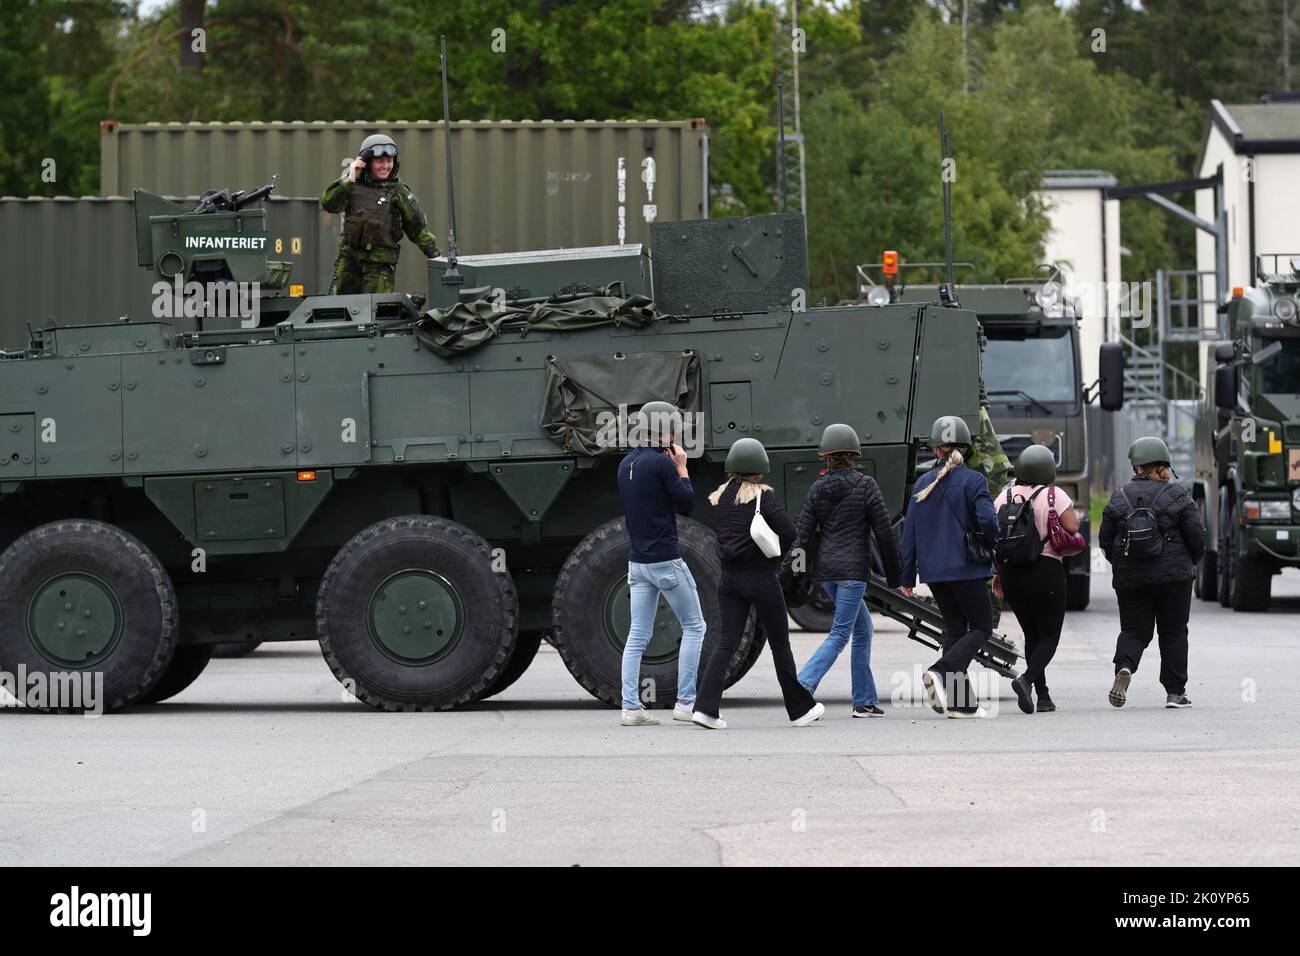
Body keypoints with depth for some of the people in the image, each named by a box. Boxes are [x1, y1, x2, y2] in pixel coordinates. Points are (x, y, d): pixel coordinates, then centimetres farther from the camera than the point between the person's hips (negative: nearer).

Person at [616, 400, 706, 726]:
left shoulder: (626, 464, 11)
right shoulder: (662, 463, -14)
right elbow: (687, 505, -9)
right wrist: (682, 467, 0)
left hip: (637, 561, 7)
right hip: (666, 560, -7)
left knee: (637, 636, 6)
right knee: (693, 627, 4)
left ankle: (630, 707, 0)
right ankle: (686, 702, 2)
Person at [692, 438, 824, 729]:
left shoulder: (719, 497, 6)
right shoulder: (762, 496, -12)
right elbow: (789, 532, -15)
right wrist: (776, 552, 3)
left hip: (729, 577, 5)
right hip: (760, 577, -5)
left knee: (727, 642, 4)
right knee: (780, 643, 8)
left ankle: (705, 707, -10)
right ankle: (800, 709, 19)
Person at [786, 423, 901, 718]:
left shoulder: (817, 489, 5)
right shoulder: (865, 485, -6)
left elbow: (802, 535, 2)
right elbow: (884, 531, -6)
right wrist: (893, 573, 3)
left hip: (825, 571, 6)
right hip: (853, 569, -6)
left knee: (863, 627, 18)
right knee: (839, 635, -6)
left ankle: (866, 700, 17)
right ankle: (801, 688, -24)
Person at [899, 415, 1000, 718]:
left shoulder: (923, 484, 7)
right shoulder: (973, 480, -7)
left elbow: (910, 530, 7)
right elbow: (987, 520, -19)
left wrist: (908, 576, 11)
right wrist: (992, 546, 4)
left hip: (933, 570, 5)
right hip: (967, 568, -5)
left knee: (955, 628, 13)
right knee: (981, 627, 5)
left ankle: (961, 703, 5)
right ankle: (942, 672, -19)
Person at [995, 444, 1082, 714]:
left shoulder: (1005, 496, 5)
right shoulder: (1055, 496, -8)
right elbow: (1072, 527, -15)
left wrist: (998, 572, 11)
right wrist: (1073, 516, 8)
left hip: (1011, 573, 5)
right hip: (1046, 570, -5)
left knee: (1032, 634, 16)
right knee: (1049, 636, 2)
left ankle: (1043, 695, 11)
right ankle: (1027, 679, -24)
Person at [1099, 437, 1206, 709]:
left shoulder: (1119, 498, 2)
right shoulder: (1178, 496, -5)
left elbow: (1105, 540, 5)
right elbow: (1197, 536, -6)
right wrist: (1190, 562, 14)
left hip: (1129, 578, 2)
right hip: (1173, 575, -2)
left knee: (1134, 630, 9)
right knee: (1173, 633, 9)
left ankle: (1124, 666, -21)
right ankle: (1175, 692, 9)